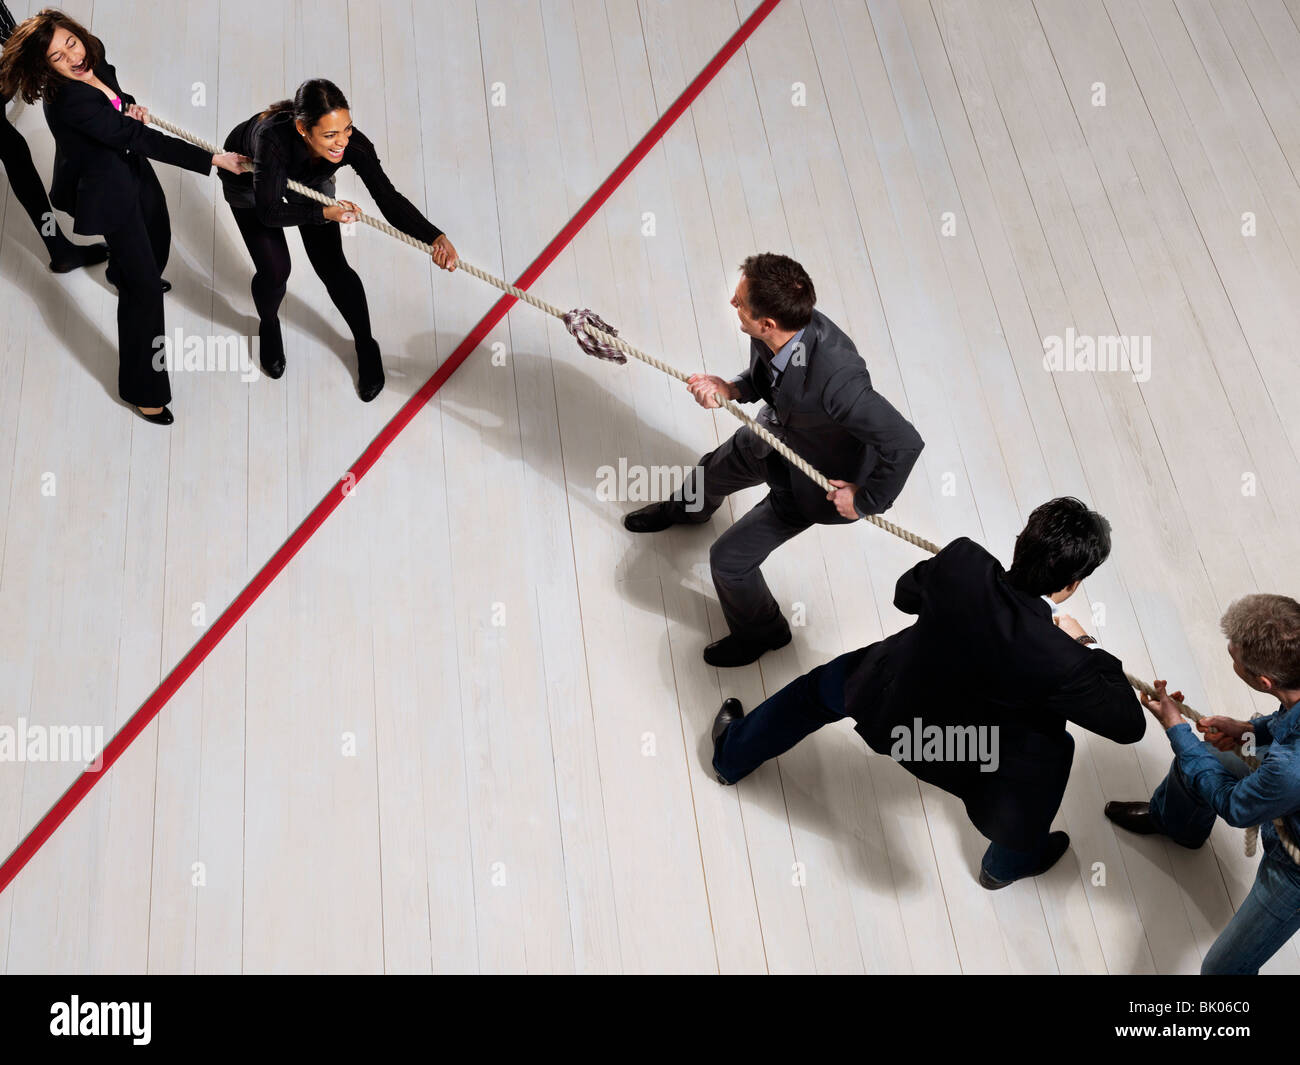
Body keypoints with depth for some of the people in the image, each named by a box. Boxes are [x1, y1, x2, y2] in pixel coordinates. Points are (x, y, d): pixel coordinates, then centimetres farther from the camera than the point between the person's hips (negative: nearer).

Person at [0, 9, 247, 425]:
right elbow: (140, 139, -36)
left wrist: (130, 106, -10)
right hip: (110, 192, -9)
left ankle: (122, 274, 69)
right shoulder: (68, 101, -34)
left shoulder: (95, 62, -8)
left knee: (157, 243, 33)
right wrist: (212, 159, -35)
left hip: (132, 174, 9)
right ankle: (142, 390, 4)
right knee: (144, 289, -7)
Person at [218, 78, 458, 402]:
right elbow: (269, 212, -38)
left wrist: (434, 236, -53)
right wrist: (323, 213, -48)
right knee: (274, 269, -9)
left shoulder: (352, 143, -38)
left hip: (309, 178, 2)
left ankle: (366, 347, 19)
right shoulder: (273, 138, -46)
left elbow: (389, 200, -38)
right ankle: (269, 327, 26)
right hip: (248, 180, -2)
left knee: (332, 267, -4)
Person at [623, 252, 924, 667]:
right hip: (773, 436, 7)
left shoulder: (835, 377, -48)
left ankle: (759, 632, 36)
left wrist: (867, 500, -29)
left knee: (729, 558, 3)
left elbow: (905, 443, -43)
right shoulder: (784, 325, -25)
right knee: (712, 472, 33)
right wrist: (728, 389, -22)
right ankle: (685, 509, 73)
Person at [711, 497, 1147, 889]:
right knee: (1051, 744, 18)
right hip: (951, 759, -3)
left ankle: (732, 753, 56)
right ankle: (1011, 861, 40)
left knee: (819, 686, 33)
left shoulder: (961, 561, -28)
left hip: (881, 701, 3)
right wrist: (1089, 646, -8)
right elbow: (1128, 725, -19)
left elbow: (905, 593, -5)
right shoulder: (1061, 662, -35)